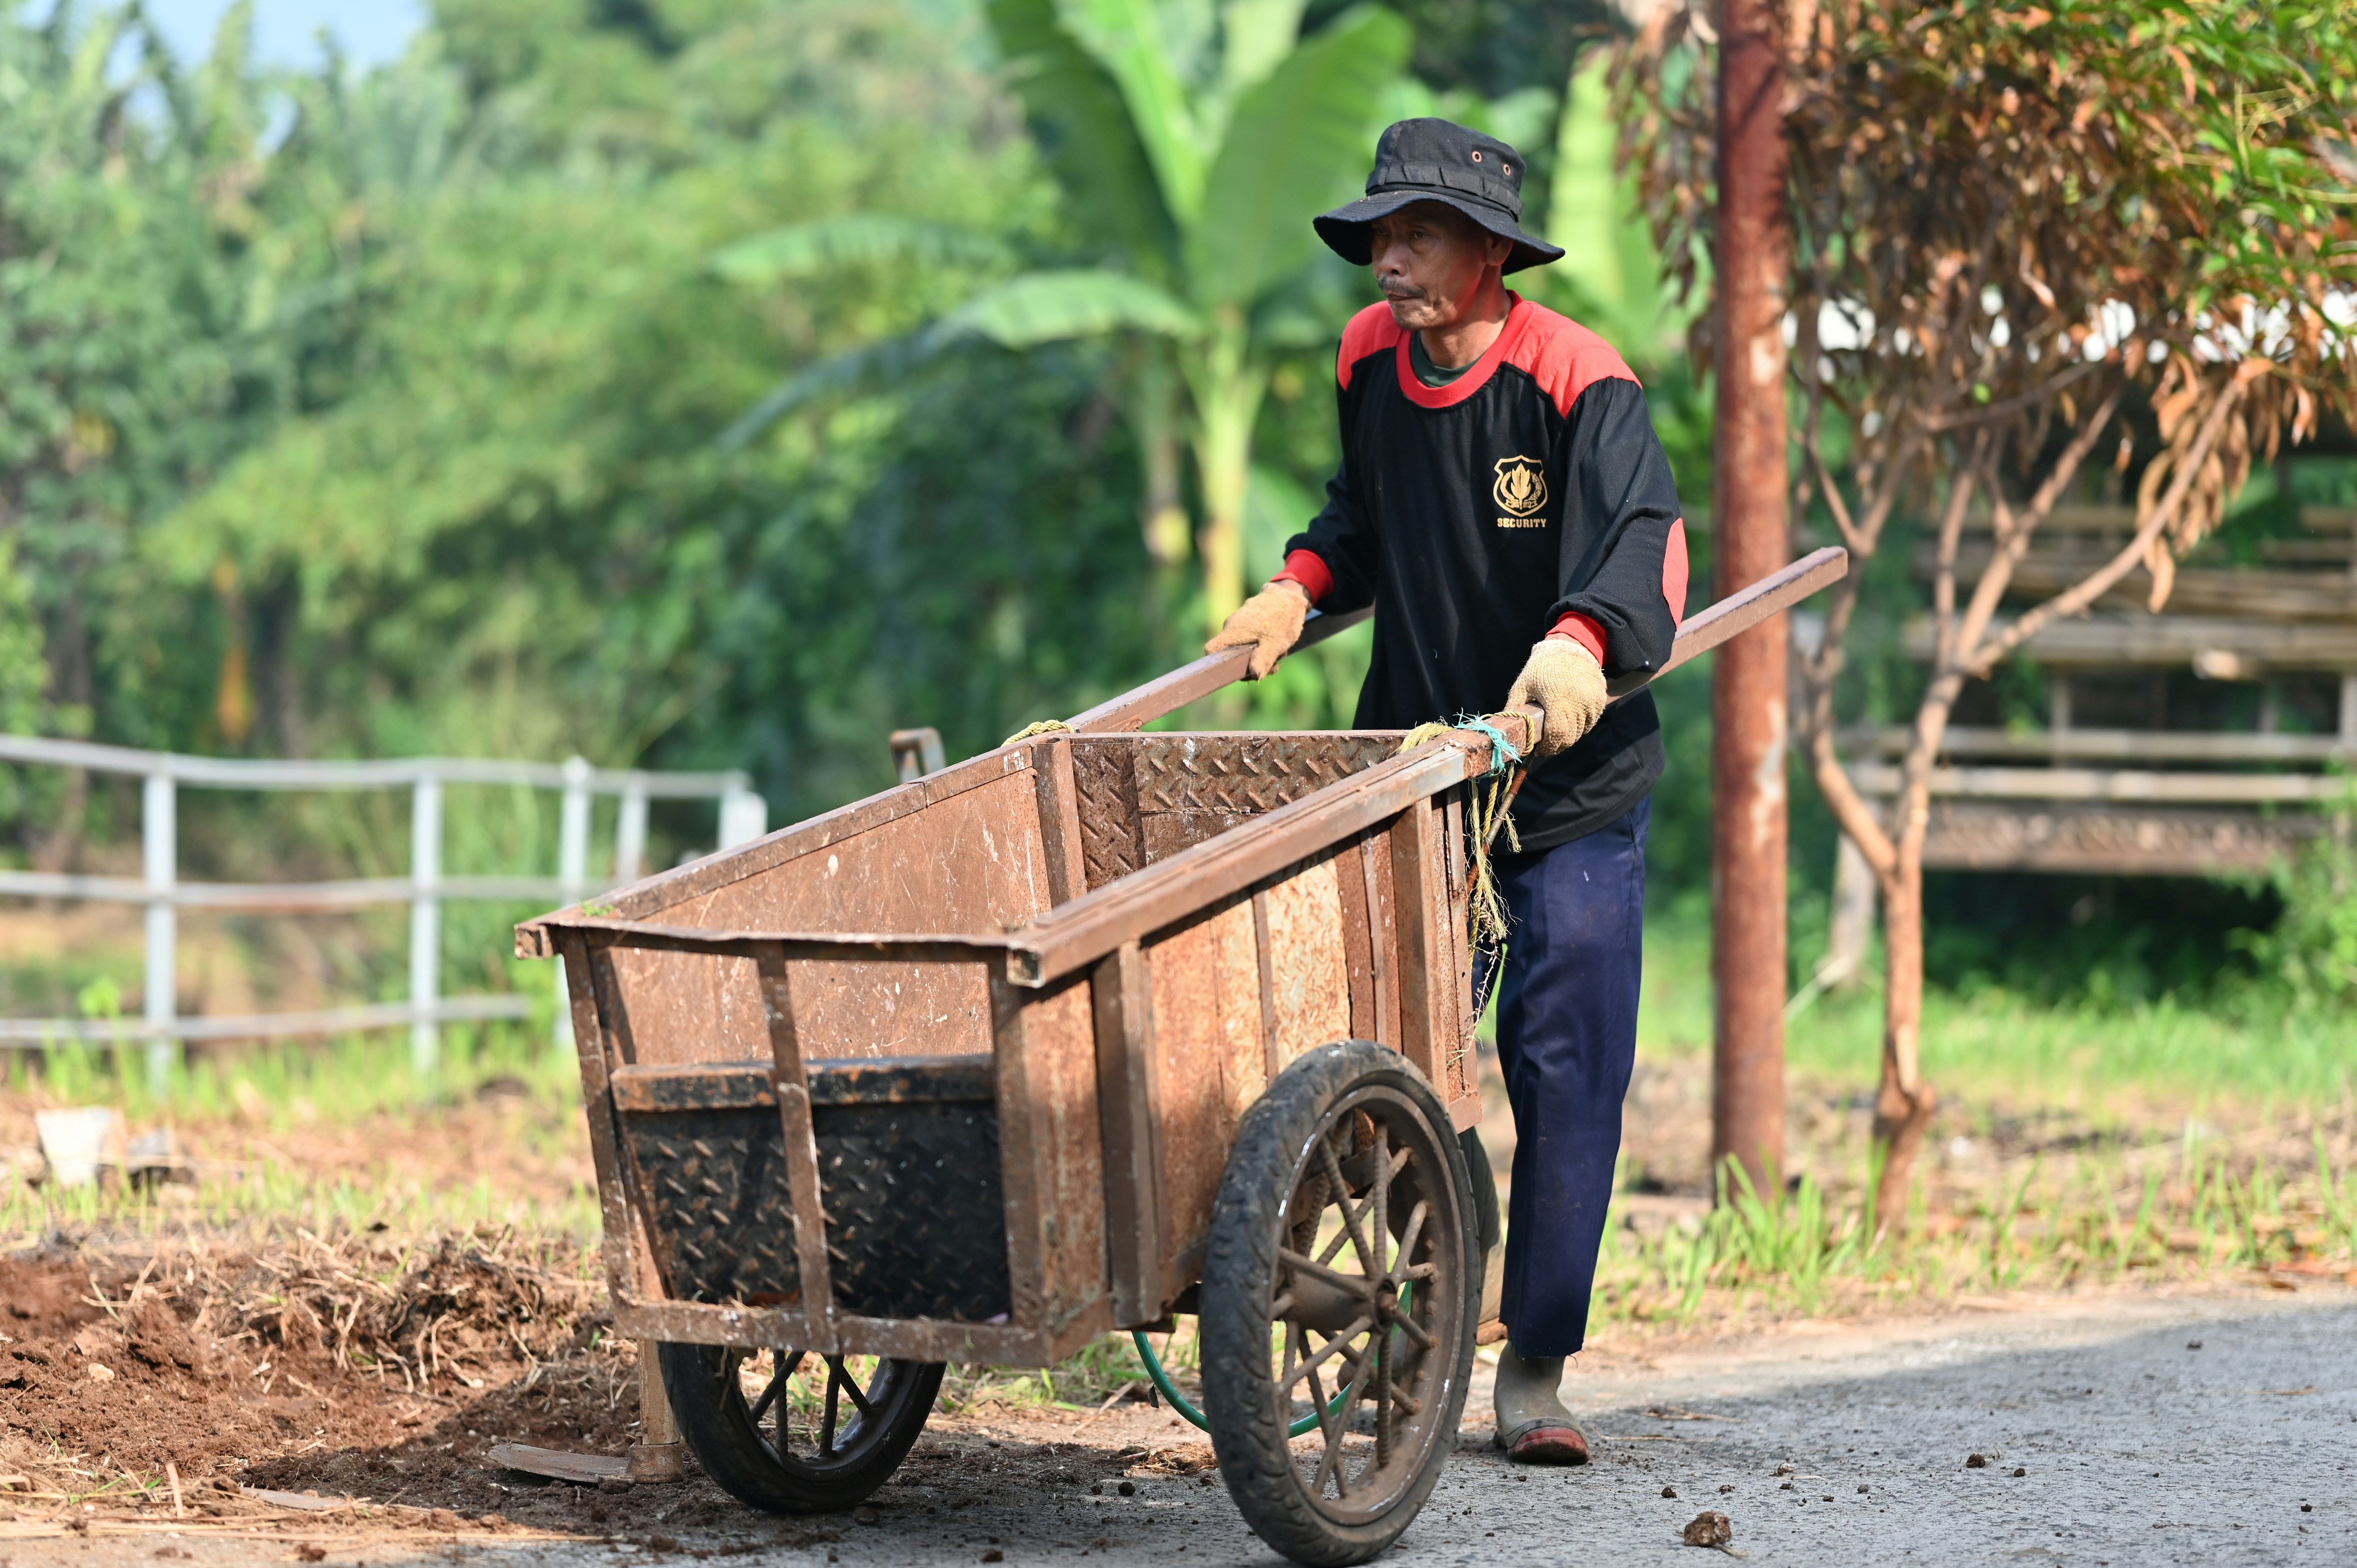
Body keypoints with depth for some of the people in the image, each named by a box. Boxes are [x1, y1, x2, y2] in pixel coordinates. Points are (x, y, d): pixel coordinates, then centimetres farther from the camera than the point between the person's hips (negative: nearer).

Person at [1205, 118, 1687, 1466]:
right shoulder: (1371, 359, 3)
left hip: (1575, 792, -4)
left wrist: (1582, 639, -50)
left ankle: (1536, 1371, 3)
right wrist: (1301, 588, 3)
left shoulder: (1574, 377, -16)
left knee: (1564, 1066, -5)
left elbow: (1647, 530, -31)